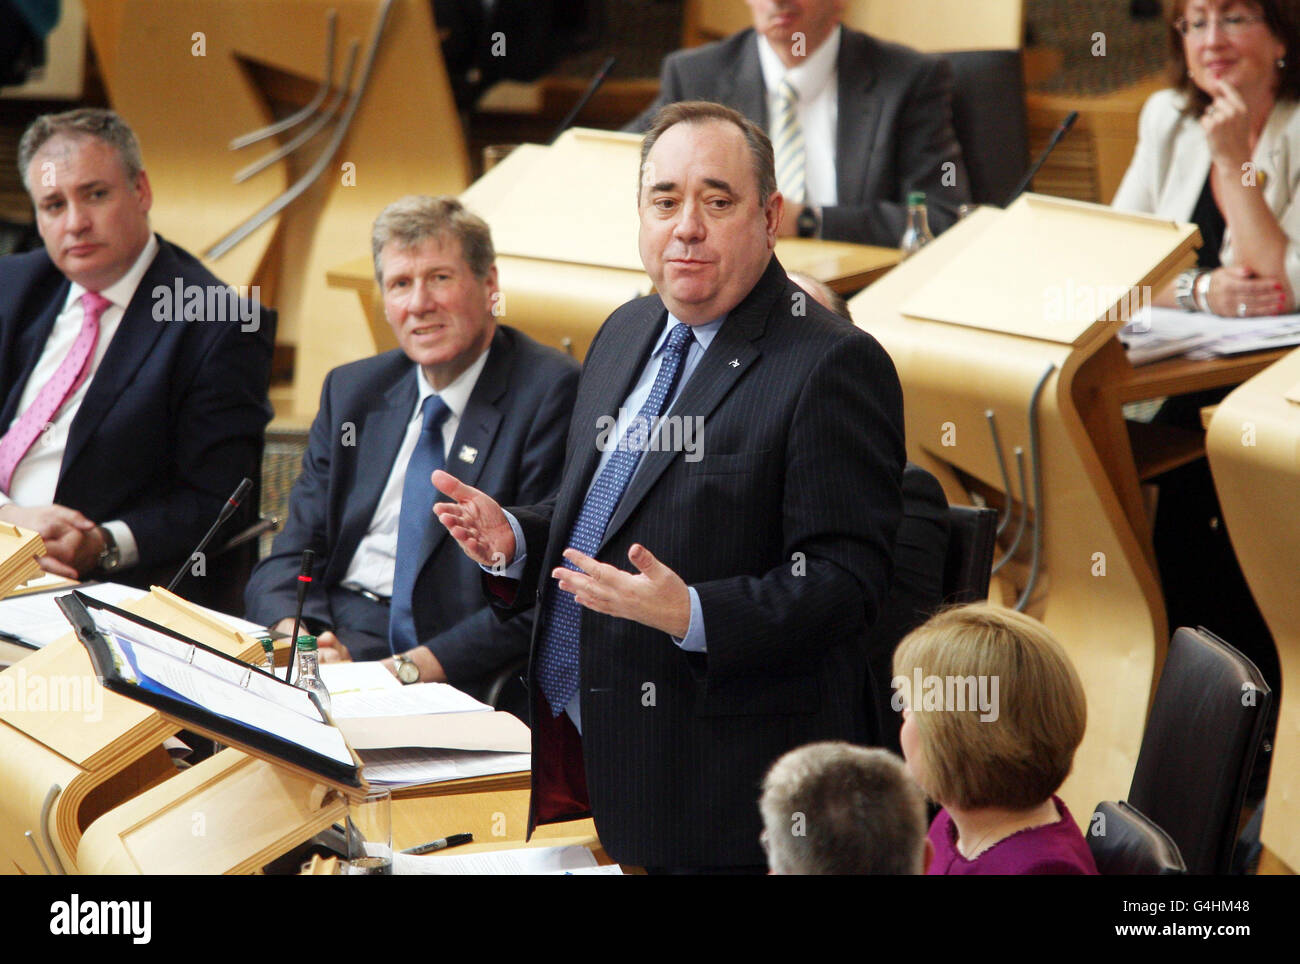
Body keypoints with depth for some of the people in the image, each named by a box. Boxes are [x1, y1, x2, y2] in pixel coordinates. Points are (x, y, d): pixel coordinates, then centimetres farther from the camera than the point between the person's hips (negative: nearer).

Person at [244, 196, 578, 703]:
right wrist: (294, 634, -11)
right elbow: (292, 555, 13)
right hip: (333, 630, 6)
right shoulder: (351, 391, 17)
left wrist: (427, 664, -21)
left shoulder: (550, 392, -4)